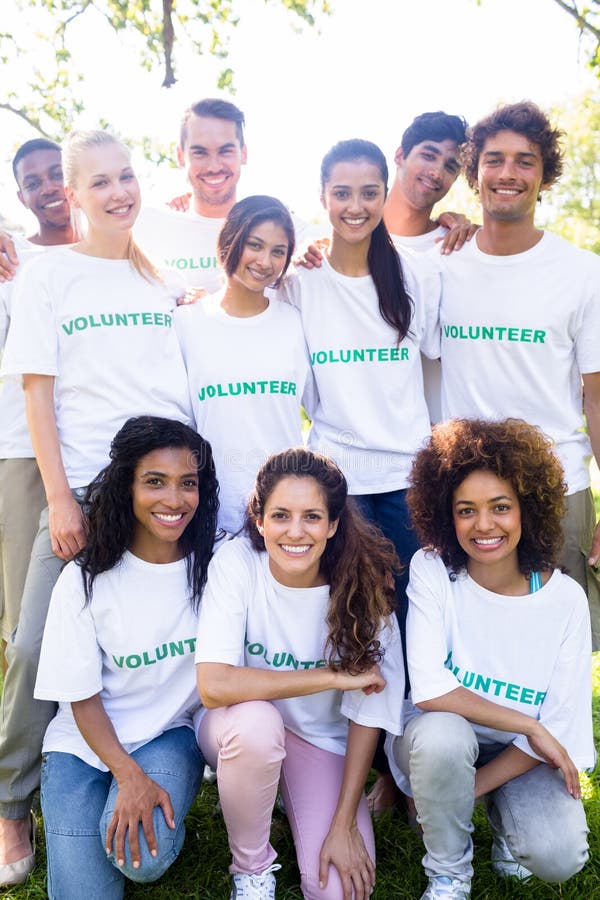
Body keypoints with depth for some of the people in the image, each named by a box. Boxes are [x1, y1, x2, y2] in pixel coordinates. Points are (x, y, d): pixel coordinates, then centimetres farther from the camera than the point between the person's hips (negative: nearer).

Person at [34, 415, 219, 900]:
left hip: (171, 734, 0)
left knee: (141, 857, -26)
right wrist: (129, 776, -20)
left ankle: (166, 817, 7)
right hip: (86, 740, 0)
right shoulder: (86, 578, -13)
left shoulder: (214, 565, -11)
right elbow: (82, 698, -7)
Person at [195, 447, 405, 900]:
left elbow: (367, 713, -12)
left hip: (321, 742, 1)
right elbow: (214, 685, -32)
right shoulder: (236, 563, -22)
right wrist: (334, 676, -29)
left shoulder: (362, 584, -19)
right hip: (241, 729, -1)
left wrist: (344, 825, -12)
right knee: (256, 719, -36)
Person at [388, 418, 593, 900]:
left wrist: (469, 788, -18)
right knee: (441, 734, -36)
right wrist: (530, 725, -21)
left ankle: (505, 819, 12)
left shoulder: (565, 599, -14)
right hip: (443, 745, -1)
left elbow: (561, 724, -13)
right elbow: (429, 690, -25)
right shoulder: (431, 570, -18)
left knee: (559, 855, -26)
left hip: (522, 754, 1)